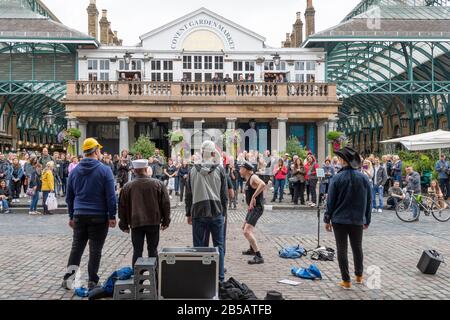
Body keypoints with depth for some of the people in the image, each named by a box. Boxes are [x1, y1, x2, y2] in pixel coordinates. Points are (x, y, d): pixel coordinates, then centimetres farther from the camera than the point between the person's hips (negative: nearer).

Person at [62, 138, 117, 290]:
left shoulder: (75, 171, 7)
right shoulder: (104, 170, -8)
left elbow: (69, 196, 12)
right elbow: (111, 196, -10)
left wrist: (71, 216, 19)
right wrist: (112, 216, -4)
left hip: (79, 215, 4)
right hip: (99, 216, -4)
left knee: (76, 247, 14)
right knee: (95, 250, 5)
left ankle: (68, 277, 8)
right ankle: (92, 282, 11)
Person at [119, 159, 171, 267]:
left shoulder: (127, 186, -1)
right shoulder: (158, 184, -2)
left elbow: (122, 207, 5)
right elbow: (165, 204, 1)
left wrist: (124, 224, 14)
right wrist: (165, 221, 10)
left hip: (136, 223, 0)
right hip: (153, 222, 0)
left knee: (137, 250, 7)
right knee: (153, 250, 9)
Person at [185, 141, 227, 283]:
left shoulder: (193, 170, 3)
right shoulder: (220, 169, -1)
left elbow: (188, 194, 7)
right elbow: (224, 194, 1)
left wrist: (189, 213, 13)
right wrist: (223, 212, 11)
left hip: (198, 213, 1)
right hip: (216, 212, -1)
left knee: (198, 246, 8)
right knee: (219, 245, 8)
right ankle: (220, 278, 10)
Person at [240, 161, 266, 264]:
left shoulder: (253, 178, -16)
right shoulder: (248, 180, 15)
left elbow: (262, 184, -38)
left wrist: (253, 197, -35)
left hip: (257, 208, -11)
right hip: (252, 208, 11)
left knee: (247, 232, -21)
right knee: (245, 228, 28)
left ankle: (259, 257, -23)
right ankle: (252, 250, 45)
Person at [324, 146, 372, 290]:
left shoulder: (337, 178, -11)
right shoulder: (363, 178, -2)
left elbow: (330, 201, -8)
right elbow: (369, 201, 4)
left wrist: (327, 219, 1)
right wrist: (367, 219, 13)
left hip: (339, 219, -3)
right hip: (358, 220, 3)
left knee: (342, 250, 5)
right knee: (357, 248, 19)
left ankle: (346, 281, 8)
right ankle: (359, 276, 31)